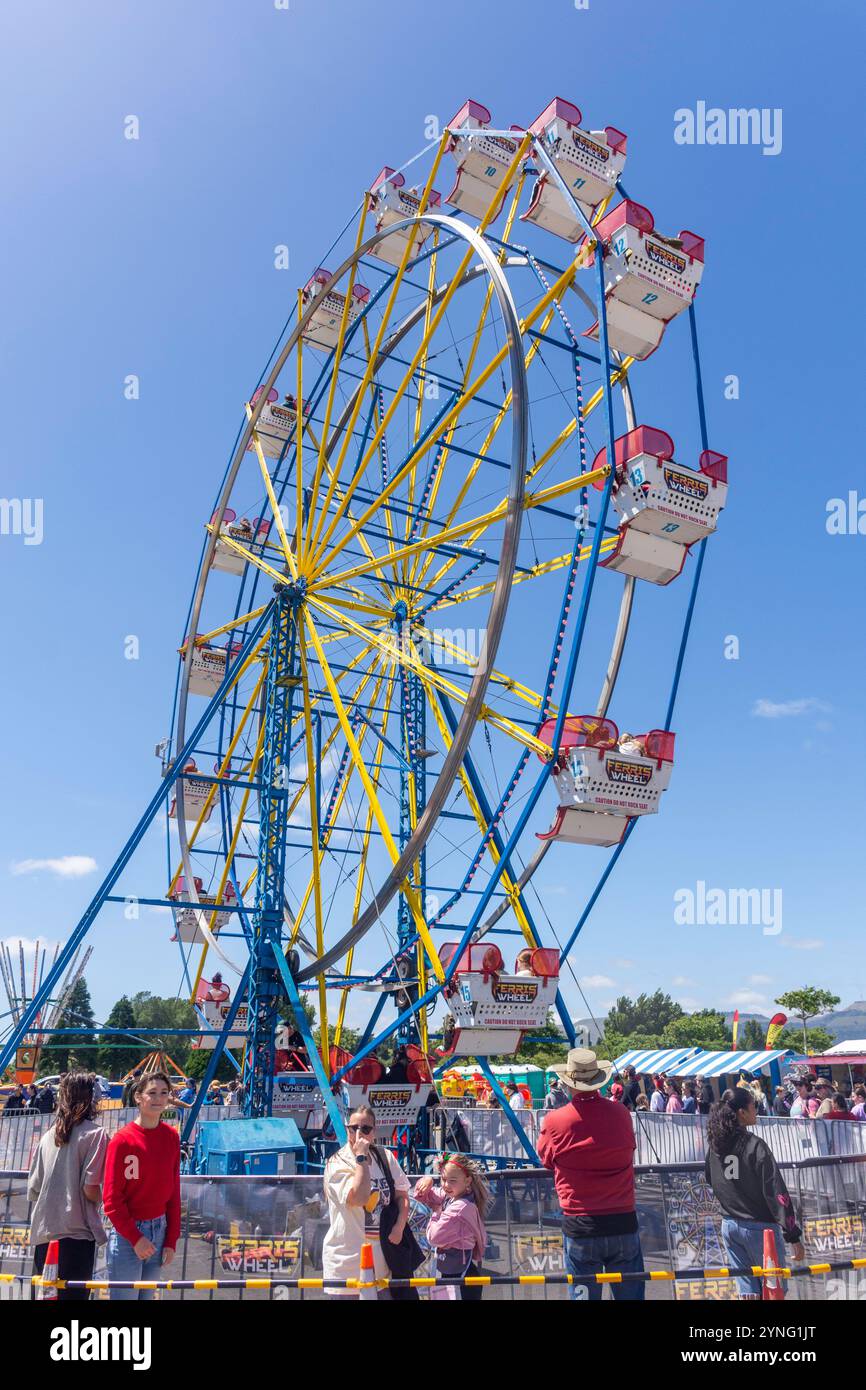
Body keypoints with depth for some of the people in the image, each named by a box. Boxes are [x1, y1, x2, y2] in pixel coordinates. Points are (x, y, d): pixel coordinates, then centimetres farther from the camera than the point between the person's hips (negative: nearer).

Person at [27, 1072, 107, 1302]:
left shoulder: (49, 1135, 10)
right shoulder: (95, 1133, -8)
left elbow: (32, 1191, 13)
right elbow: (91, 1190, -13)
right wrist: (104, 1197, 8)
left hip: (42, 1233, 6)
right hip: (76, 1234, -6)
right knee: (74, 1295, -1)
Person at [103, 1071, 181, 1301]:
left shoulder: (171, 1136, 2)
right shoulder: (123, 1140, -12)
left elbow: (173, 1191, 5)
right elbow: (112, 1198, -11)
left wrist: (171, 1240, 3)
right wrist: (135, 1238, -12)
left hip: (159, 1230, 5)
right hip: (127, 1234, -5)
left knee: (147, 1295, 14)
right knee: (125, 1295, 1)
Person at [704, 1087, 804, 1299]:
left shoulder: (715, 1144, 1)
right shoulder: (755, 1146, -18)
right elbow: (776, 1193, -18)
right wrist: (793, 1236, -14)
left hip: (730, 1226, 6)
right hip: (759, 1227, -6)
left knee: (747, 1289, 15)